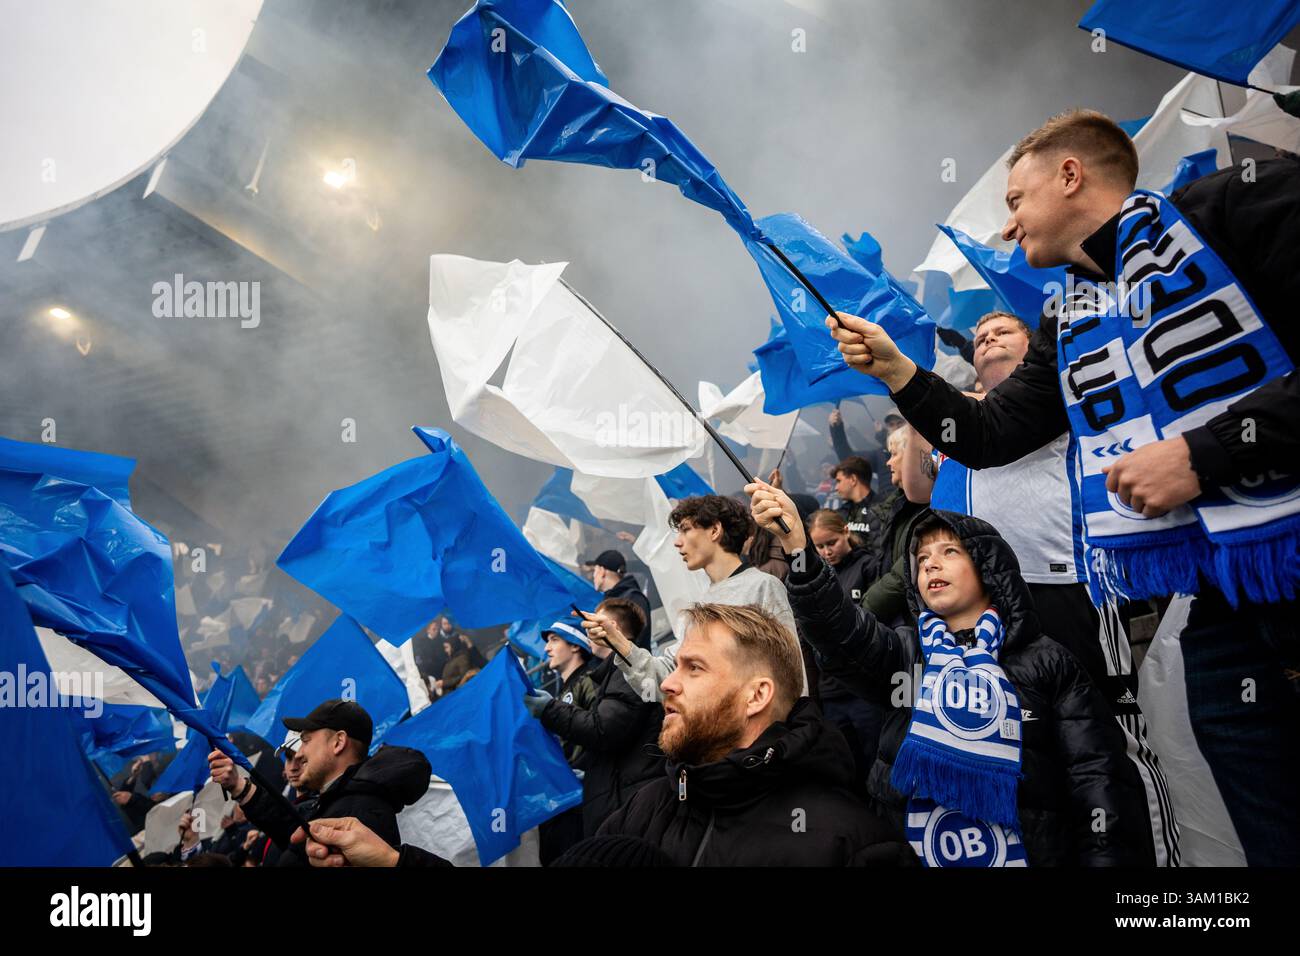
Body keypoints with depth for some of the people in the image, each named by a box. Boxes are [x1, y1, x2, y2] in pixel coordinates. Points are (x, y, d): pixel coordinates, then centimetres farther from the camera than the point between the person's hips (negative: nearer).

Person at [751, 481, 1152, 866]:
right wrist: (795, 545, -22)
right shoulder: (904, 652, 11)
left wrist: (1107, 856, -11)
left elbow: (1097, 777, 1)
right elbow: (839, 628, -8)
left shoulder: (1046, 663, 6)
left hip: (1025, 854, -1)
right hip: (914, 851, 2)